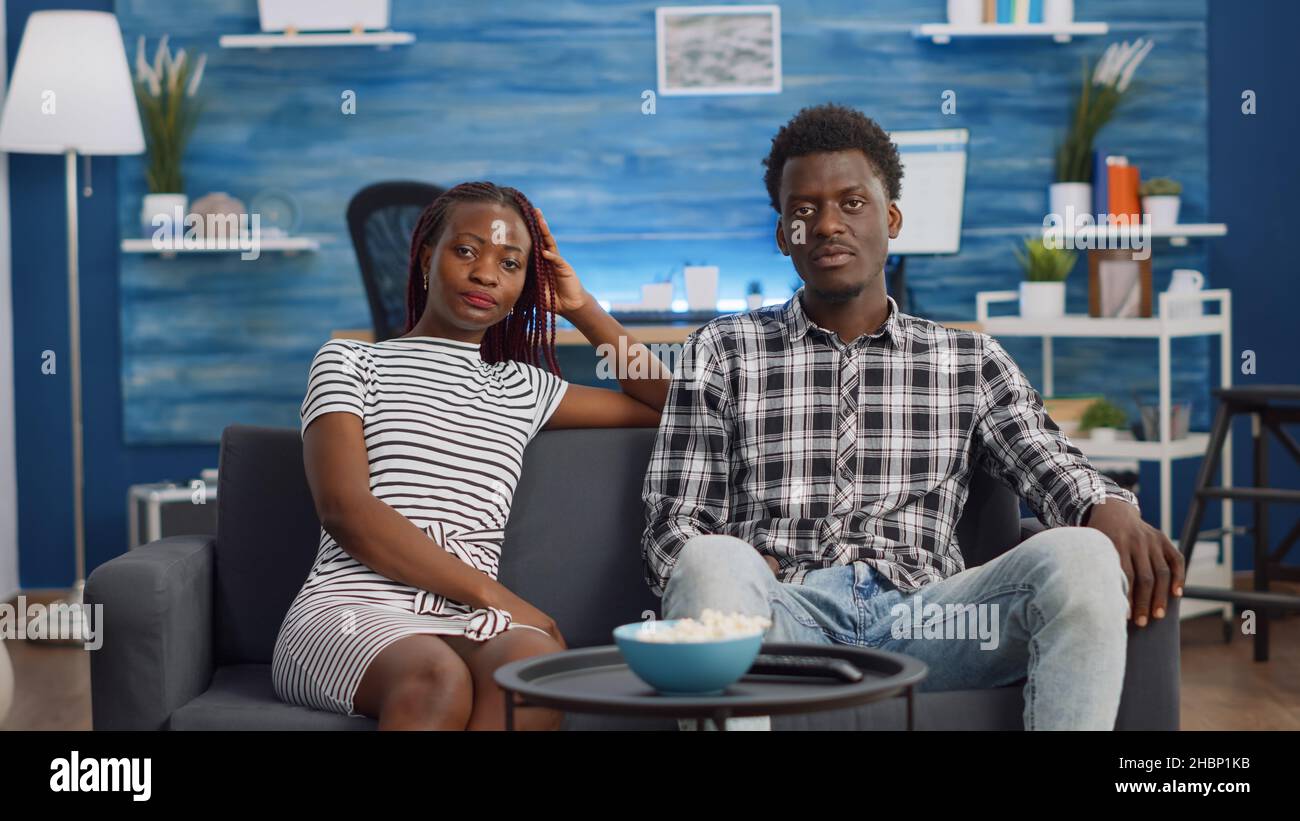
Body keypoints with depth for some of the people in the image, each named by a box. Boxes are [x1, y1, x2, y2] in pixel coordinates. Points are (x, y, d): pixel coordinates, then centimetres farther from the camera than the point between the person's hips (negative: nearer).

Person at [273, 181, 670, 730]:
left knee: (536, 659, -36)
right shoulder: (349, 363, 14)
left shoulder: (520, 388, 27)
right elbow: (345, 509, -2)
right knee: (439, 677, -40)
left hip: (465, 626, 3)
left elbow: (663, 406, 35)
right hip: (350, 611, -3)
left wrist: (582, 309, 28)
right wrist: (493, 594, -9)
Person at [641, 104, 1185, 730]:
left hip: (921, 617, 1)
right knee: (711, 563, -36)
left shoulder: (969, 361, 21)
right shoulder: (722, 353, 17)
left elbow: (1054, 470, 7)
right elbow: (671, 533, 11)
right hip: (786, 614, -1)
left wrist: (1113, 513, -19)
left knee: (1079, 556, -27)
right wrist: (748, 576, -13)